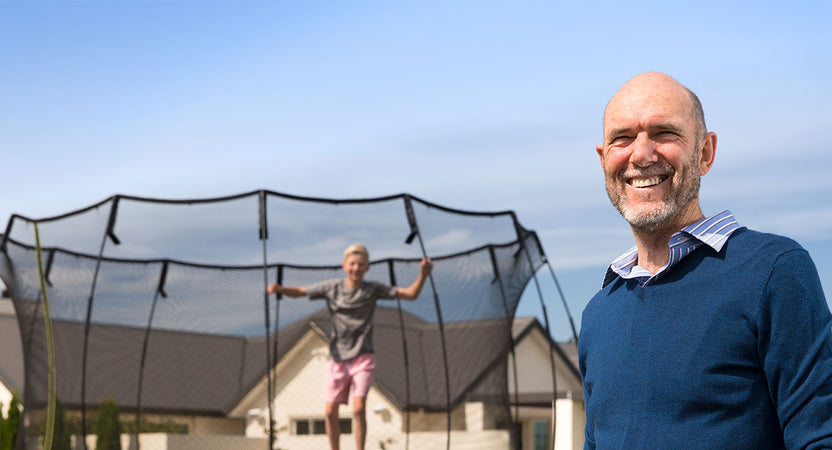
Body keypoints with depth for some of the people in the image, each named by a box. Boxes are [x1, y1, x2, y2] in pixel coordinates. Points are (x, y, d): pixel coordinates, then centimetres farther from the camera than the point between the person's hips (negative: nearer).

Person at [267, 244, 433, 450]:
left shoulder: (373, 289, -2)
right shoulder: (331, 287, 1)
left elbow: (411, 294, -2)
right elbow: (299, 292, 5)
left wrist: (423, 276, -19)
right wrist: (279, 288, -14)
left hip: (362, 358, -2)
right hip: (337, 358, 2)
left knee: (358, 409, -15)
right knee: (331, 411, 0)